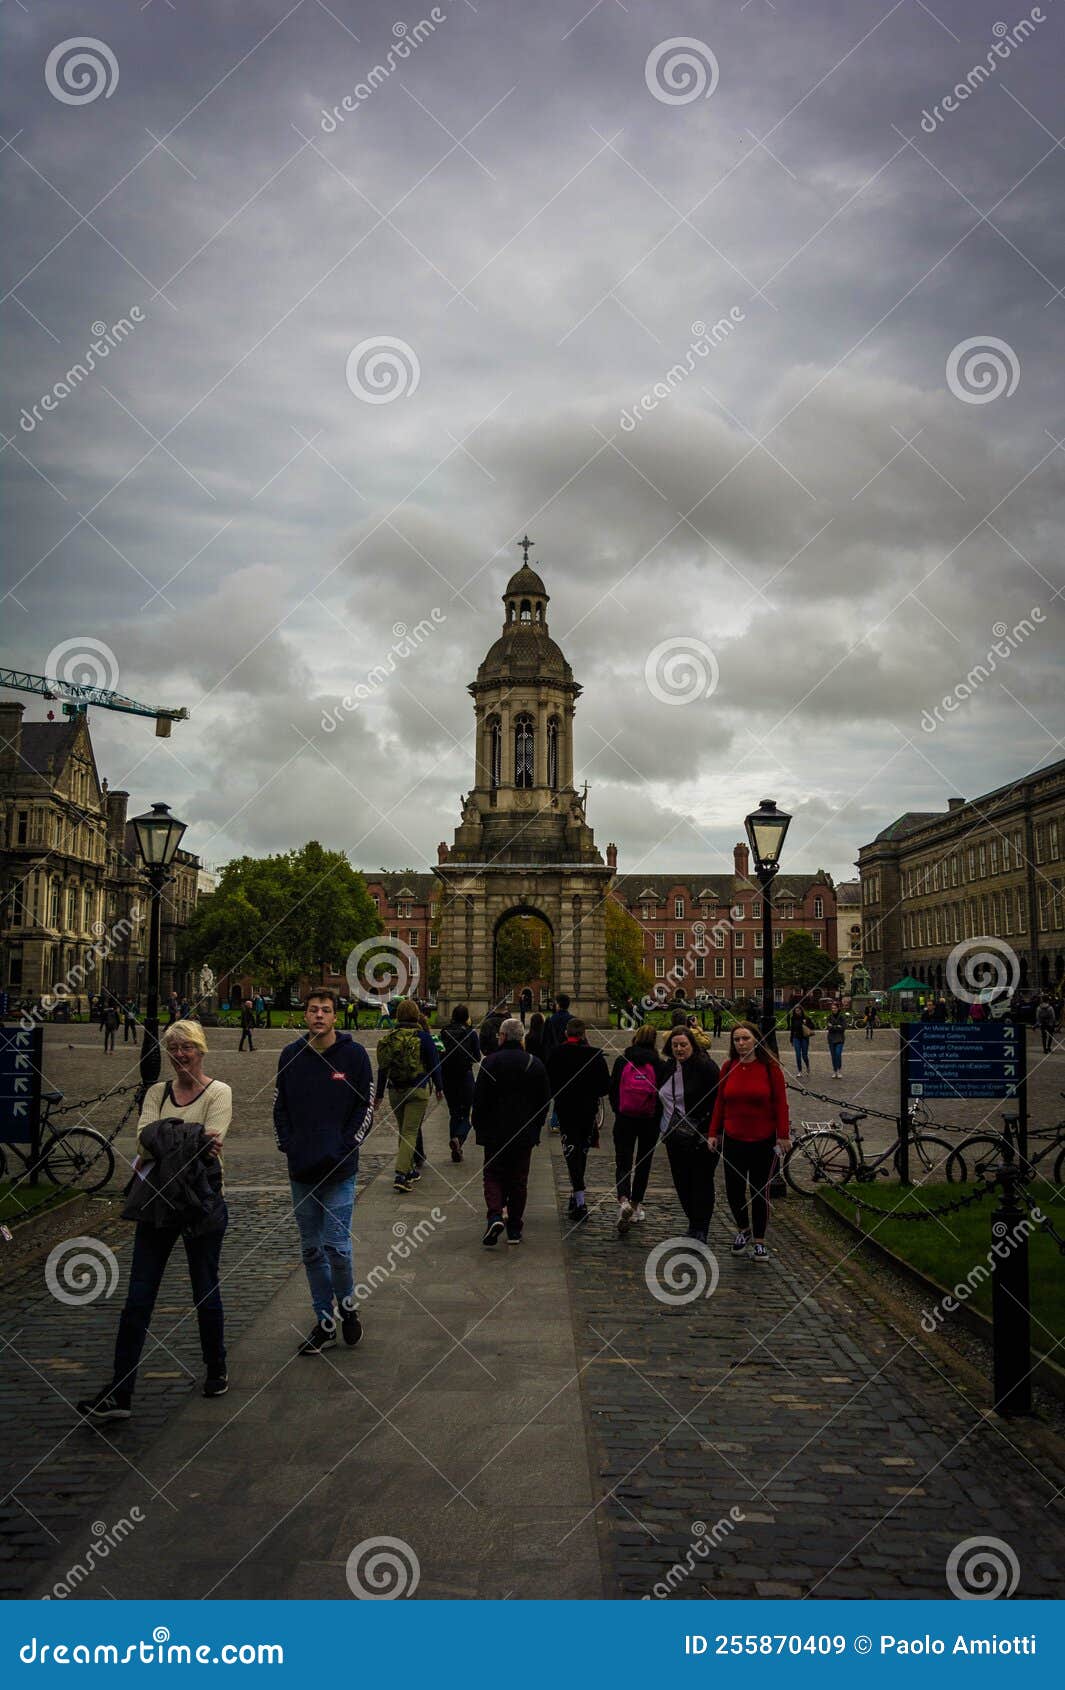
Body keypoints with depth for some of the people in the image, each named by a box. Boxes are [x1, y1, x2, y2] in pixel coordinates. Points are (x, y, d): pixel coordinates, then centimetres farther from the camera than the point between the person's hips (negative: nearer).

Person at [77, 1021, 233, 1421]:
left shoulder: (218, 1093, -3)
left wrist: (166, 1138, -21)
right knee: (137, 1299, 1)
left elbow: (211, 1142, -17)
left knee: (206, 1294, 9)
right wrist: (191, 1139, -20)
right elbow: (144, 1140, -7)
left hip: (202, 1202, -3)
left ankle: (216, 1371, 30)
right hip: (157, 1202, 3)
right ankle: (119, 1394, 4)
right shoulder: (157, 1092, 9)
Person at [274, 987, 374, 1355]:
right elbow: (280, 1105, 13)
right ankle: (325, 1323, 21)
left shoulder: (353, 1054, -3)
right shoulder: (291, 1055, 6)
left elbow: (366, 1106, -2)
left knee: (336, 1245, -8)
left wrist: (344, 1147, -10)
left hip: (339, 1170, -4)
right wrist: (286, 1143, 1)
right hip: (301, 1170, 4)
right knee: (311, 1249, 10)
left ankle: (347, 1305, 19)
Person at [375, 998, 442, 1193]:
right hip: (417, 1090, -4)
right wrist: (439, 1087, 10)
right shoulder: (423, 1037, -8)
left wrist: (378, 1094, 15)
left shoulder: (389, 1037, 3)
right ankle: (401, 1175, -17)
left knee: (403, 1131, 19)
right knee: (410, 1132, -5)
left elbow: (382, 1067, 7)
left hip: (395, 1091, 4)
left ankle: (409, 1170, 27)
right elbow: (434, 1064, -3)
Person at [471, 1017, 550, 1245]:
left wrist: (478, 1125, 4)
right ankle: (515, 1228, 13)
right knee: (519, 1179, 10)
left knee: (493, 1176, 7)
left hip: (495, 1132, -3)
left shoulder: (491, 1062, -9)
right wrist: (536, 1127, 17)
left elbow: (480, 1098, -9)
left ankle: (495, 1216, -16)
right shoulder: (535, 1064, 2)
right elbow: (545, 1100, 8)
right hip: (525, 1133, 3)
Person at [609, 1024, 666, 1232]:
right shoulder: (657, 1064, -7)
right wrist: (657, 1117, 11)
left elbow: (612, 1090, 1)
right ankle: (636, 1204, 23)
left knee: (623, 1162, 4)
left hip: (624, 1119, 0)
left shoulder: (622, 1061, -4)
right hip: (650, 1121, 0)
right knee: (643, 1162, 16)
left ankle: (623, 1200, -20)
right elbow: (662, 1094, -4)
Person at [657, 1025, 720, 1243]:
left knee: (701, 1184, 1)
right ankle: (694, 1224, 26)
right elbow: (661, 1100, 21)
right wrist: (661, 1128, 18)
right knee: (682, 1183, 11)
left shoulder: (705, 1066, -13)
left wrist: (711, 1132, -17)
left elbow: (716, 1102, -14)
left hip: (700, 1138, -7)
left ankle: (699, 1230, 10)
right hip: (674, 1137, 7)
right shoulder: (668, 1067, 9)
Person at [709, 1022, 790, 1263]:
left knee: (760, 1192, 7)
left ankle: (759, 1241, 20)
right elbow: (720, 1102, 6)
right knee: (733, 1190, 4)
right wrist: (714, 1133, 5)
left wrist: (783, 1134, -9)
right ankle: (742, 1230, 30)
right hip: (733, 1140, 2)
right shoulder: (728, 1067, 1)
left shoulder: (770, 1067, -7)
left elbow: (780, 1103, -5)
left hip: (763, 1141, -2)